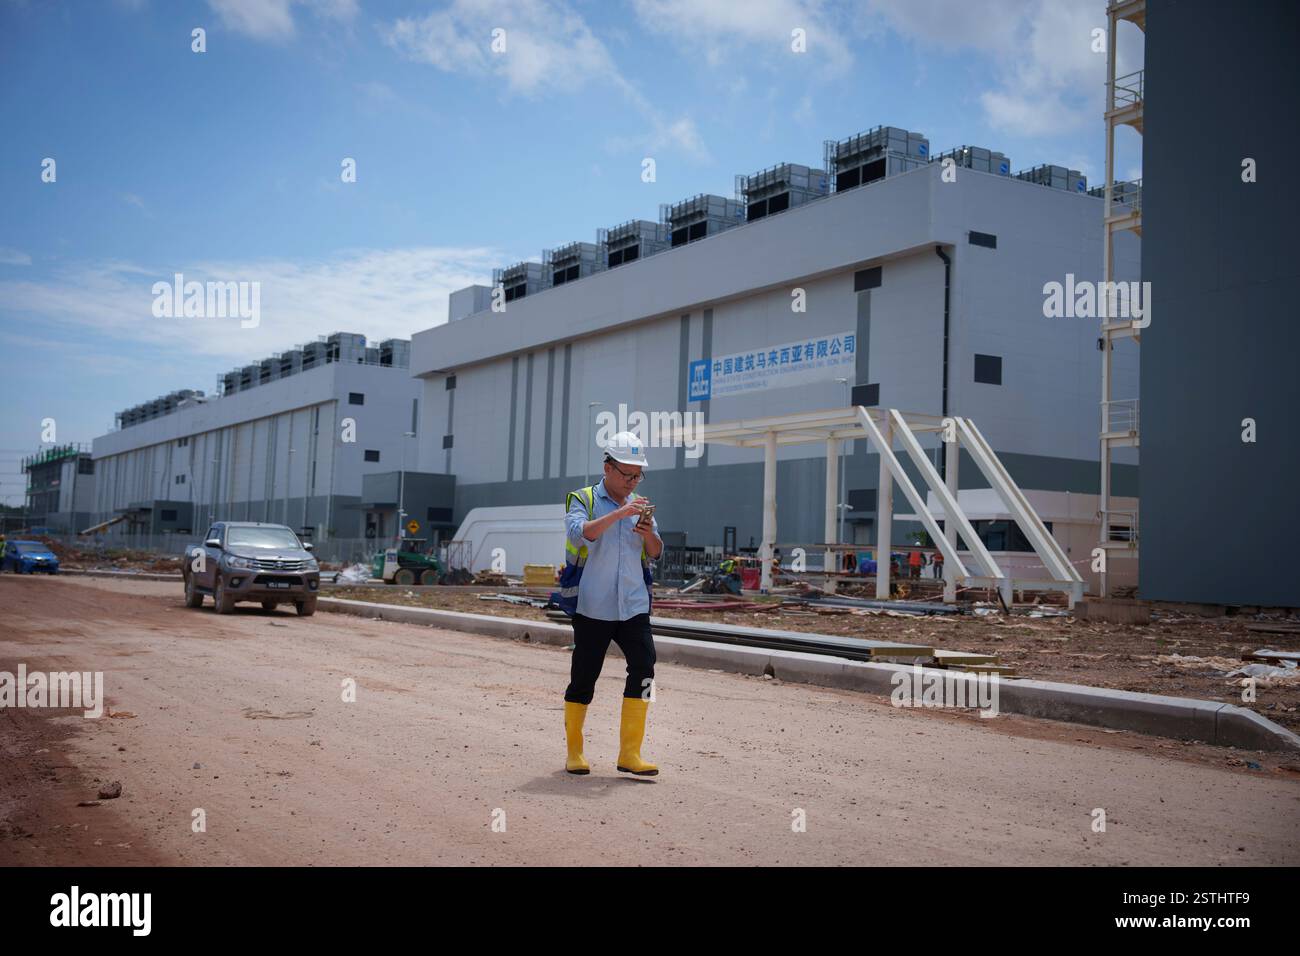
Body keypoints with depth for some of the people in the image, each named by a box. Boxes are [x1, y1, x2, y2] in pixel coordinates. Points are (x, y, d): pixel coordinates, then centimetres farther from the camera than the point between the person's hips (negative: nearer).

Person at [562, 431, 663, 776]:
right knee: (583, 679, 4)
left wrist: (649, 534, -10)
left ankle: (630, 754, -3)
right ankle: (574, 753, 20)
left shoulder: (640, 504, 14)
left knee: (644, 669, -10)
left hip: (634, 606, 4)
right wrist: (620, 514, -28)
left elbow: (655, 553, 11)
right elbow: (579, 533, -20)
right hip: (592, 607, -3)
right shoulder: (583, 499, 0)